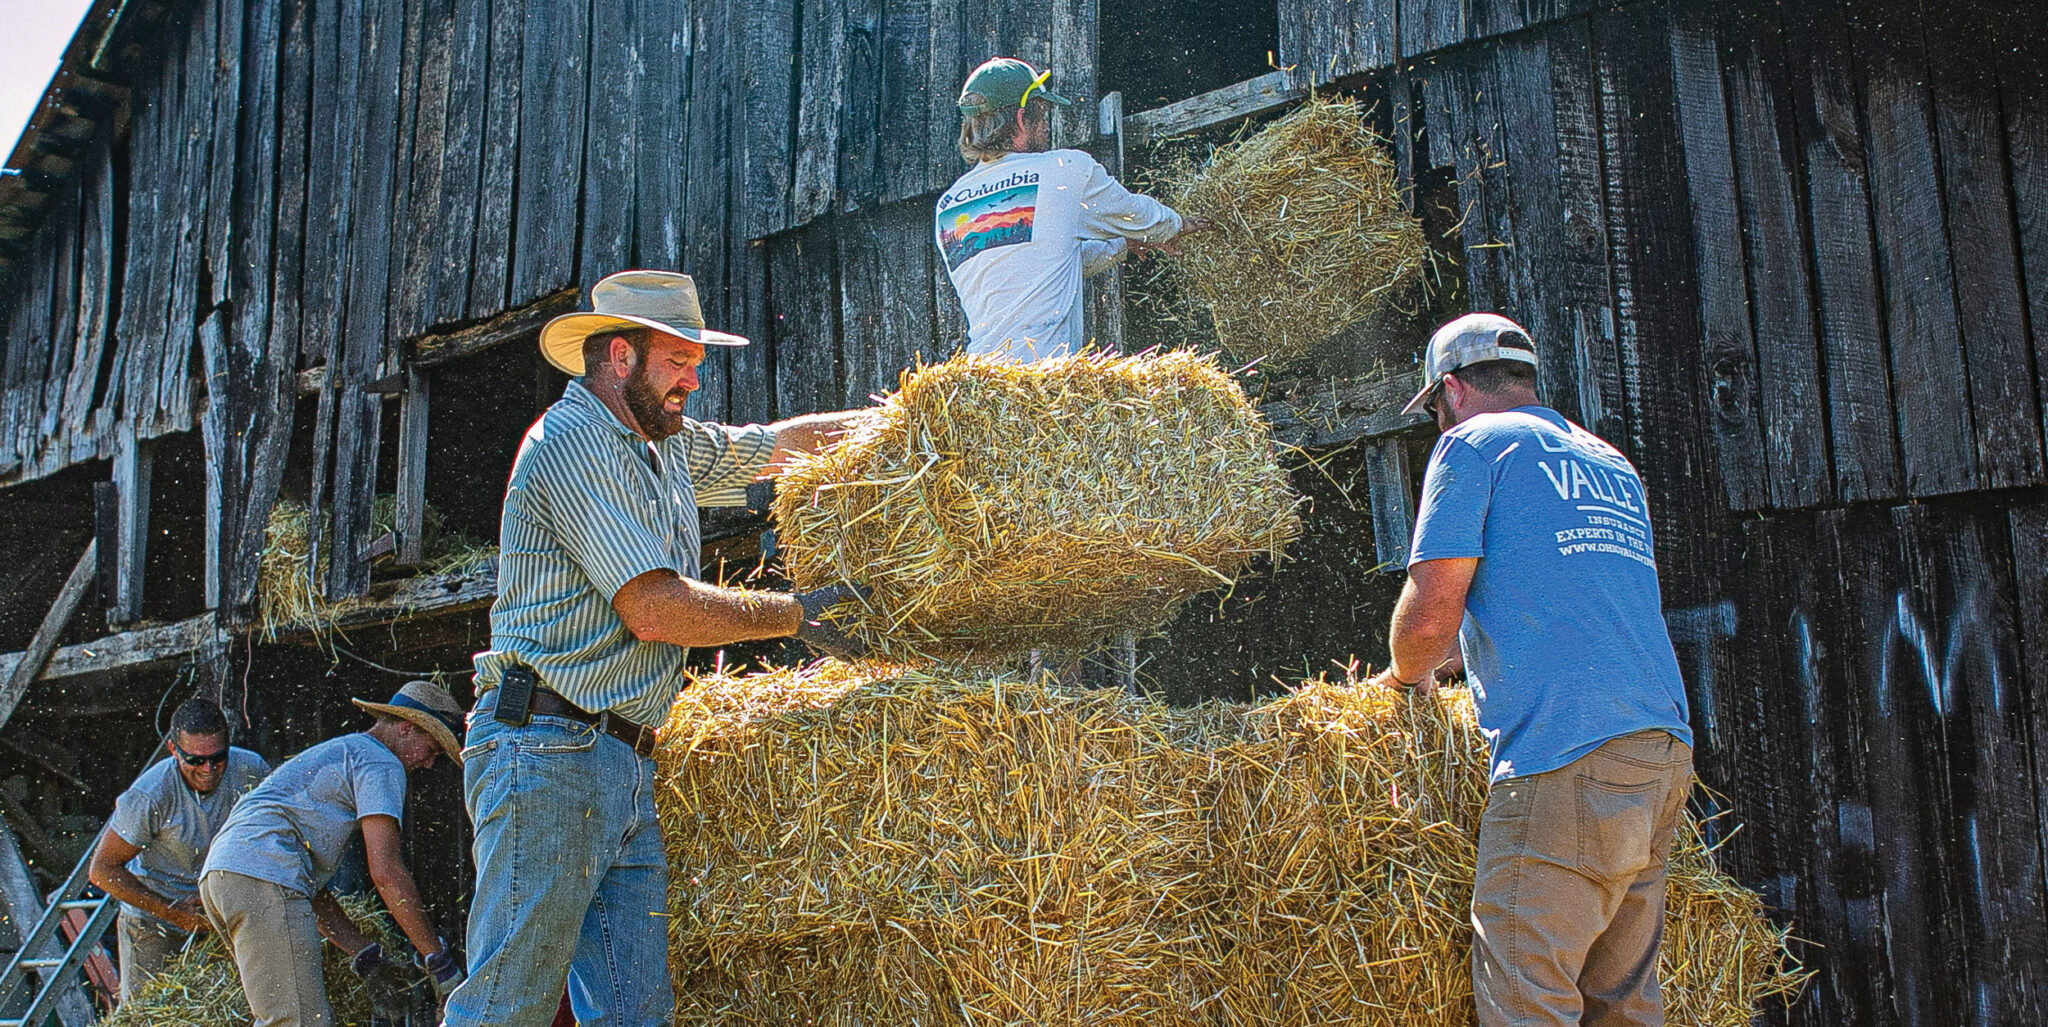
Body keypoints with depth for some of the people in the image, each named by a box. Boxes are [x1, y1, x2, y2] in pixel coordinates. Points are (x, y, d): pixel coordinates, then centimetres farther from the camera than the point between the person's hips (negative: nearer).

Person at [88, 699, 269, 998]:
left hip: (217, 916, 3)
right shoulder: (150, 796, -26)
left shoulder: (250, 770, -17)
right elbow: (102, 870, -17)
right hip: (153, 924, -3)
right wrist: (171, 912, -19)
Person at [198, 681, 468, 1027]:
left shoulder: (335, 752, 34)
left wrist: (367, 953, 22)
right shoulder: (380, 762, 4)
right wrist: (440, 961, -4)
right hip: (264, 877, -10)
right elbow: (386, 871, -8)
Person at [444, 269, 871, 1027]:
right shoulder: (574, 441, -10)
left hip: (625, 766, 9)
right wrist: (792, 614, -6)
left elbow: (779, 442, 34)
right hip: (550, 754, -9)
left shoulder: (667, 446, 20)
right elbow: (655, 609, -17)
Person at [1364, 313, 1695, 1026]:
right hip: (1665, 751, 8)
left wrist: (1407, 675, 15)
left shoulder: (1476, 442, 2)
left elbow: (1432, 612, -6)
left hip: (1562, 758, -8)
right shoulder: (1613, 464, 25)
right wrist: (1460, 664, 41)